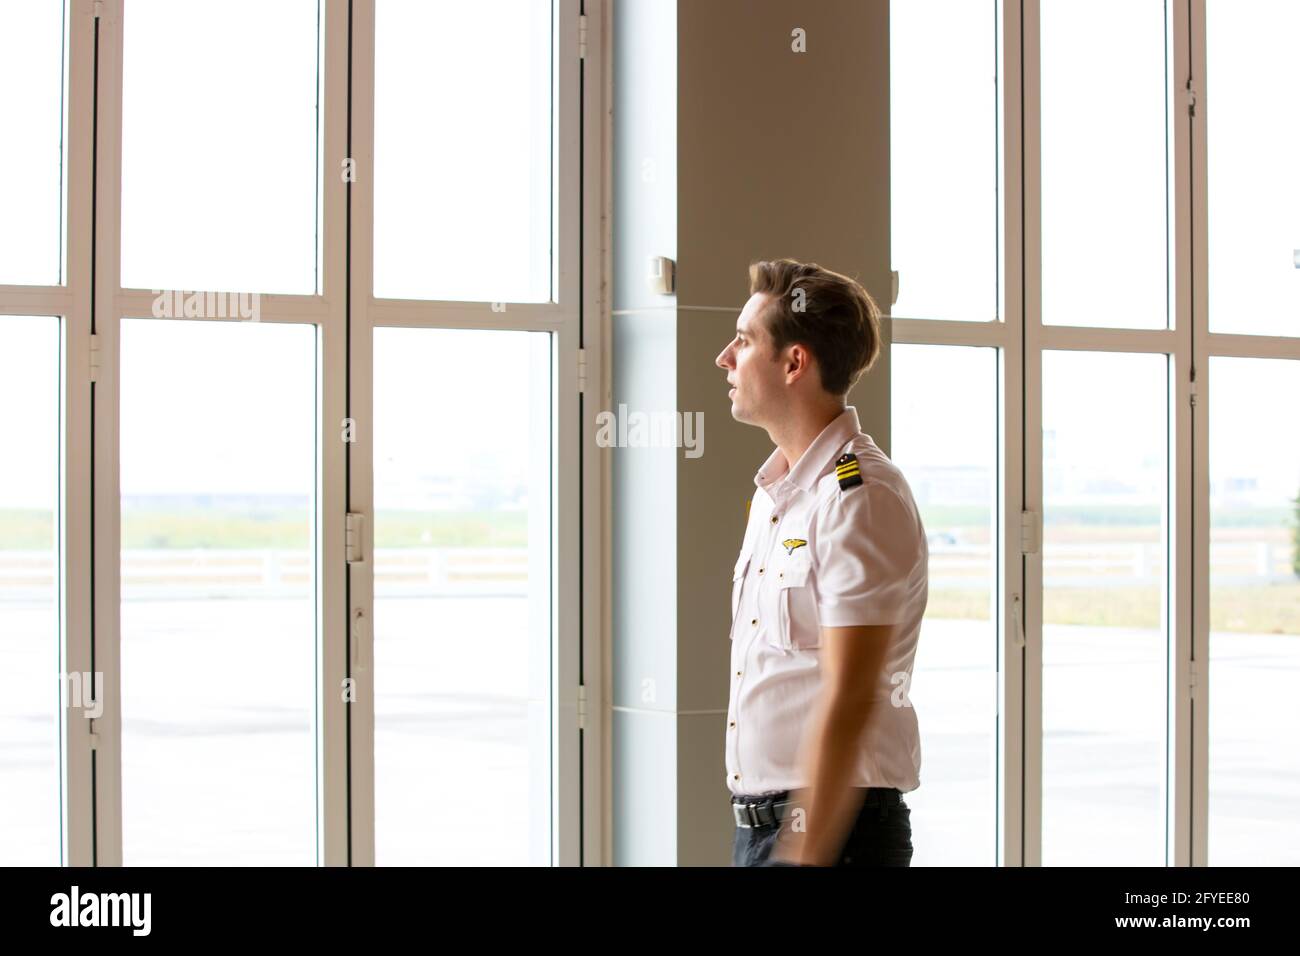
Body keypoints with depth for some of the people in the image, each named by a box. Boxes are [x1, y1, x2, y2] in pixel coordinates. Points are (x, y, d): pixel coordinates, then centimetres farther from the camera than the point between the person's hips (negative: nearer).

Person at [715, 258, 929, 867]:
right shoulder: (773, 493, 15)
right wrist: (760, 830, 16)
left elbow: (850, 700, -20)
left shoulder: (858, 497, -15)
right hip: (759, 818, 9)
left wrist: (803, 855, -22)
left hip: (831, 825, -9)